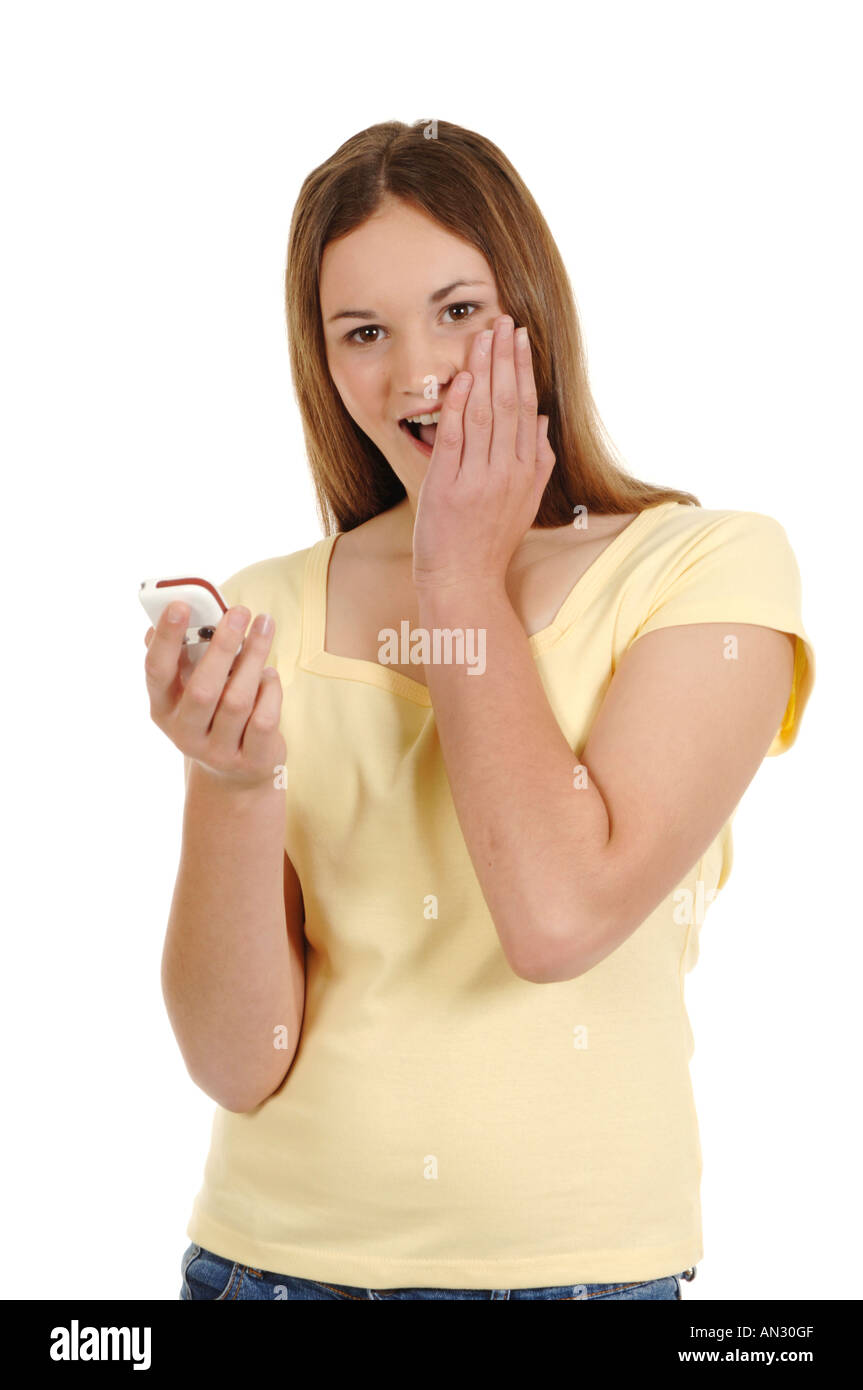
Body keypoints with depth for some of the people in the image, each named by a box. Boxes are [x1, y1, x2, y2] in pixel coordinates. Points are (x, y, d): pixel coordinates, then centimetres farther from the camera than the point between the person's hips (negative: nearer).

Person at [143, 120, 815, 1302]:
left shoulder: (712, 566, -8)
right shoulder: (269, 613, -2)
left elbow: (559, 917, -21)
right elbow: (239, 1064, -7)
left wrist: (467, 582, -11)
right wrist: (235, 784, -23)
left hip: (576, 1258, -2)